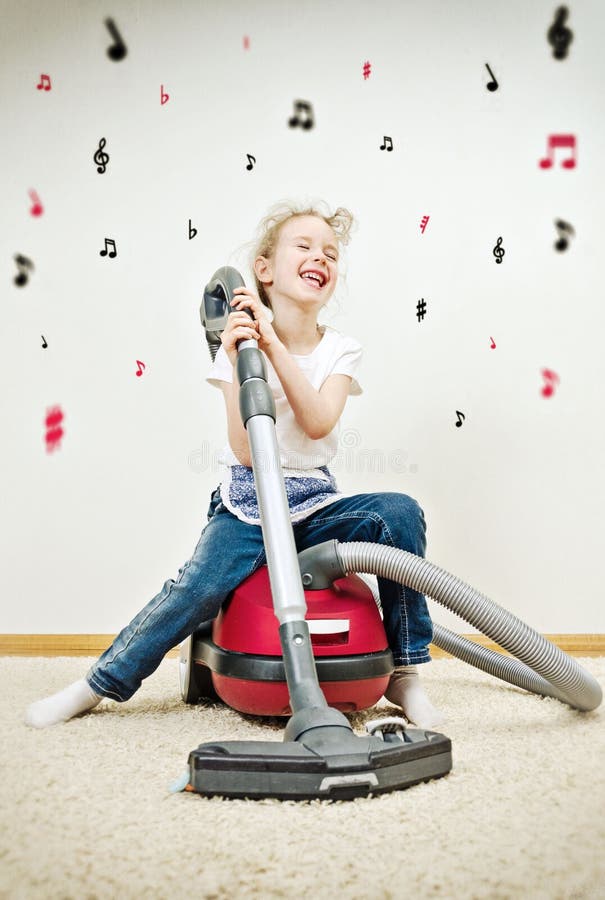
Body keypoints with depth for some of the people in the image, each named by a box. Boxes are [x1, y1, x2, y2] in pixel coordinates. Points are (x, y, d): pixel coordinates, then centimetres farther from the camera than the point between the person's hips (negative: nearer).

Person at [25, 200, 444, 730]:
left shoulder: (341, 351, 1)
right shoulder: (238, 345, -6)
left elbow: (318, 423, -19)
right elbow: (246, 450, -17)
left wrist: (273, 344, -23)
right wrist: (239, 361, -25)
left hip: (315, 504, 2)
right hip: (248, 503, -2)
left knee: (401, 513, -24)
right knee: (200, 587, -27)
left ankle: (405, 671, -10)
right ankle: (97, 685, -4)